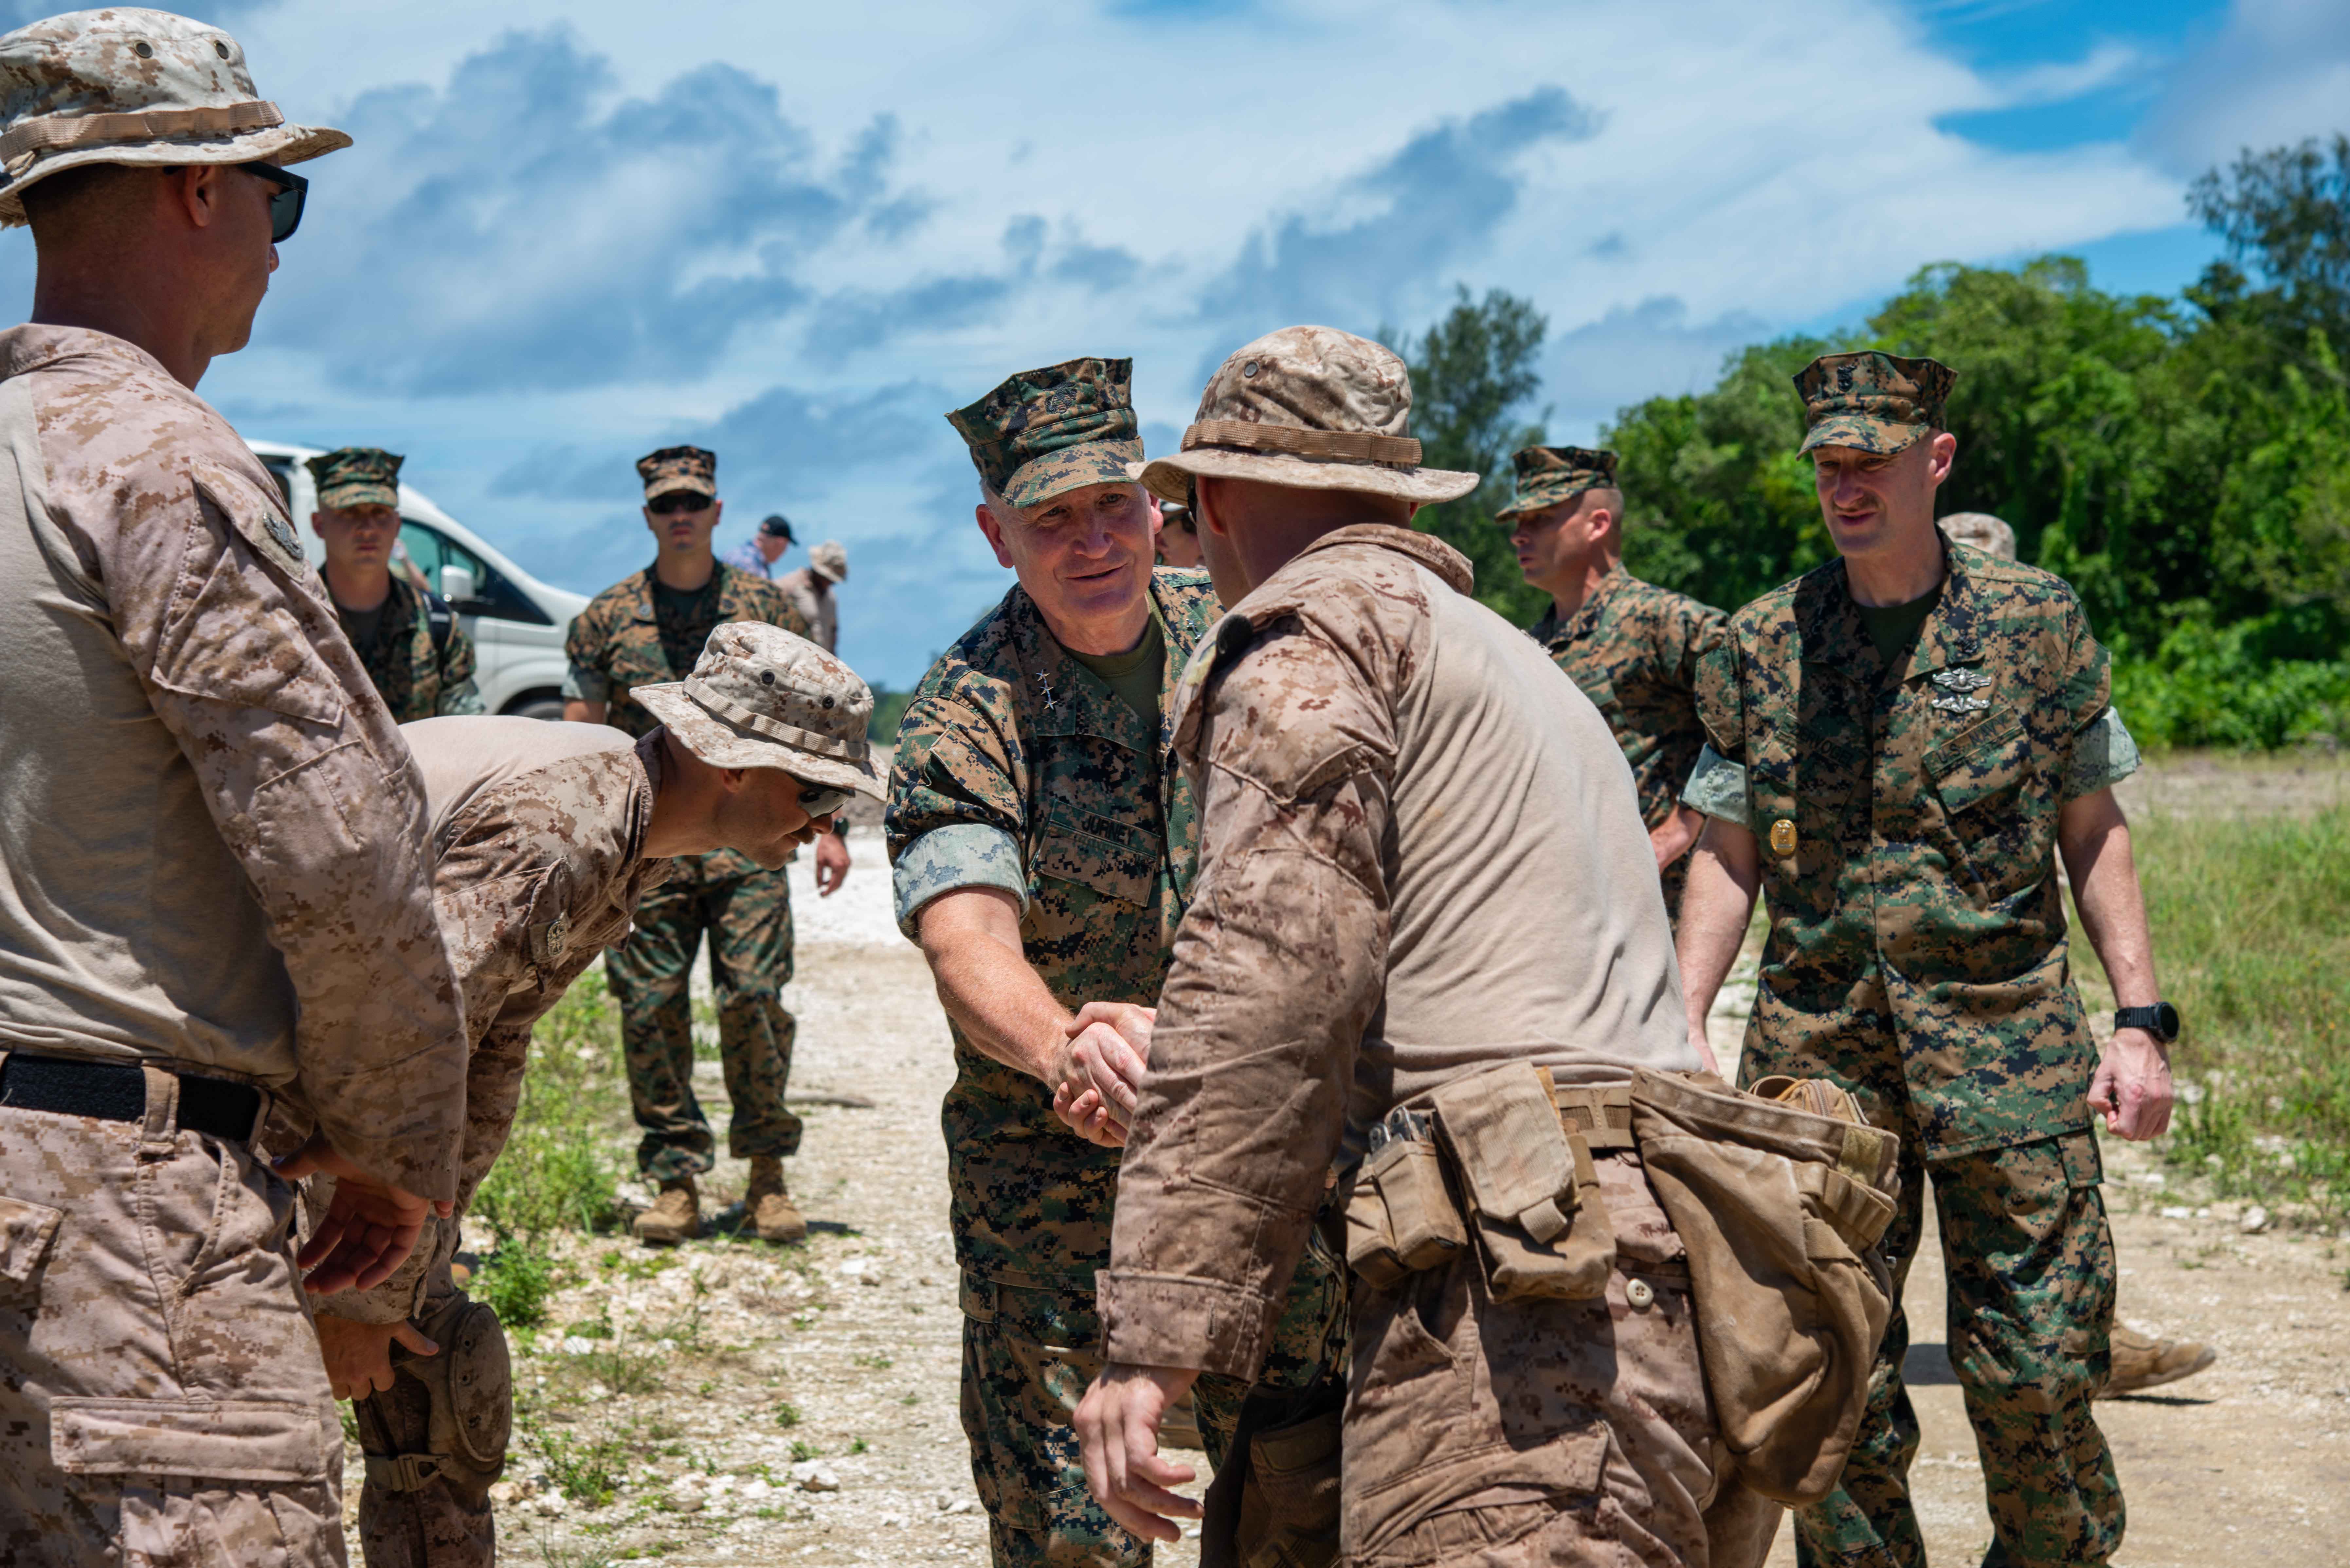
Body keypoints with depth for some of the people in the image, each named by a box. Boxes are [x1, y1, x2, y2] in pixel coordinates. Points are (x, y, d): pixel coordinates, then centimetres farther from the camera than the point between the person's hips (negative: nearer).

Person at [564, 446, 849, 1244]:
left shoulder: (766, 607, 7)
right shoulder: (607, 618, 8)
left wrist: (828, 827, 5)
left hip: (747, 838, -1)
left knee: (755, 997, -8)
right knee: (651, 1008, -1)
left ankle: (768, 1177, 6)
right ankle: (675, 1183, 9)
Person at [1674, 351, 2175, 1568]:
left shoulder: (2036, 624, 3)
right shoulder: (1760, 650, 5)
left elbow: (2092, 828, 7)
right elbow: (1728, 858, 10)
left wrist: (2139, 1020, 1)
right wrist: (1683, 1026, 0)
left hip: (2006, 1034, -1)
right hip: (1816, 1045, 1)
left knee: (2035, 1371, -1)